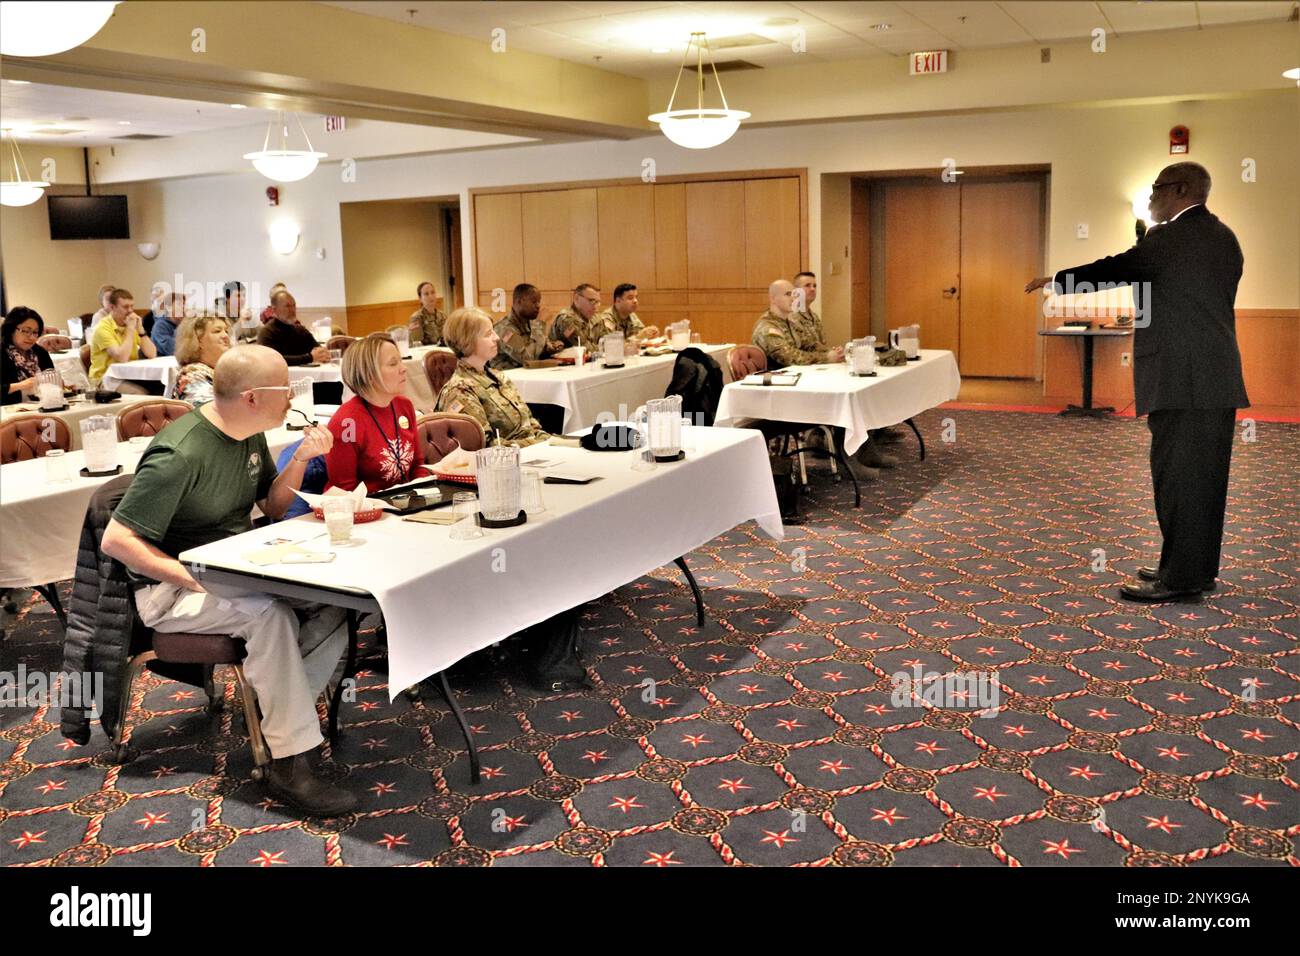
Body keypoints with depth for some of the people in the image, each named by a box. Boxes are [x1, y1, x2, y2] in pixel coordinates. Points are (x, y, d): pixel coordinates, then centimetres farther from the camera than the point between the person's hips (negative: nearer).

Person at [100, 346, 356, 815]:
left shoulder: (250, 435, 3)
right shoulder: (181, 454, -23)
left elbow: (272, 507, 13)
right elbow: (116, 539, -21)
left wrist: (301, 458, -5)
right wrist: (193, 579, -27)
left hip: (232, 572, 8)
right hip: (172, 586, -8)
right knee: (267, 612, -36)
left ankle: (285, 712, -5)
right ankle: (290, 761, -29)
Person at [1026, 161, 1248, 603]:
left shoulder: (1168, 239, -11)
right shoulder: (1224, 237, 15)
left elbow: (1115, 268, -4)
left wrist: (1055, 280, 9)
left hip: (1180, 380, -9)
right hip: (1218, 376, 9)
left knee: (1177, 475, -5)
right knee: (1204, 475, 13)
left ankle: (1180, 576, -1)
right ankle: (1198, 567, 22)